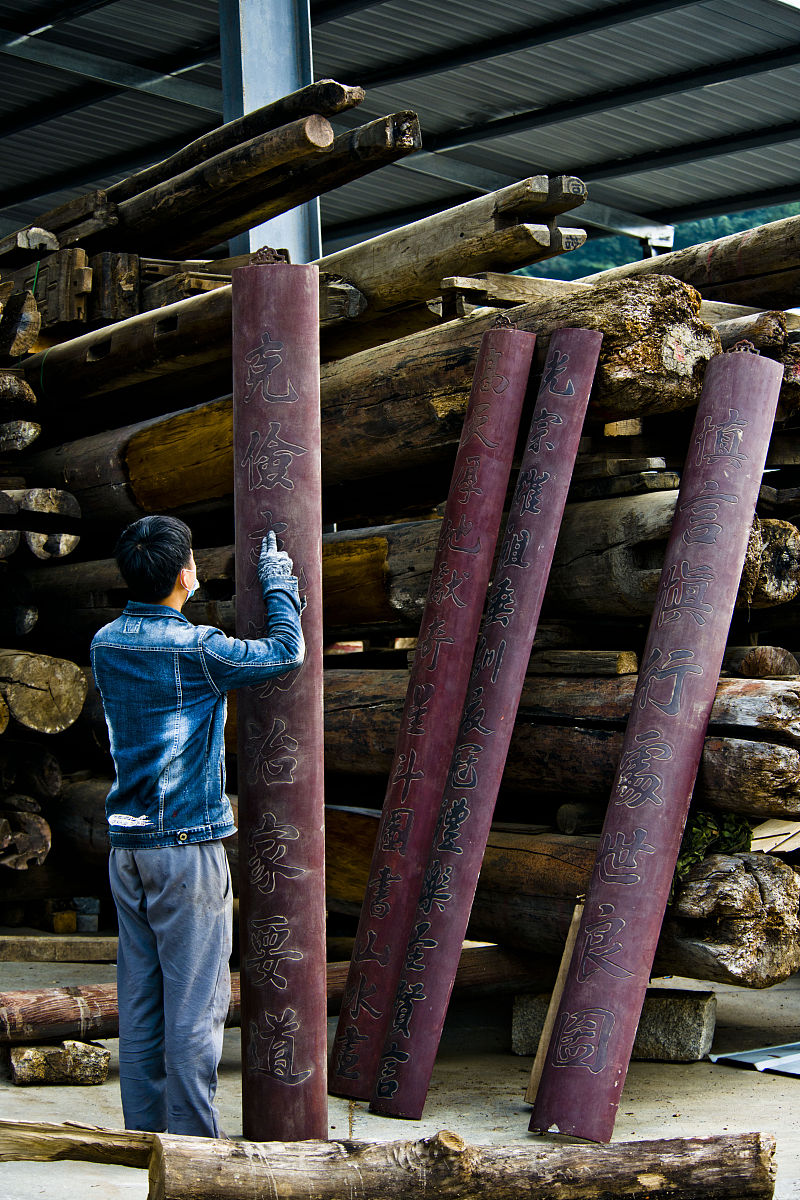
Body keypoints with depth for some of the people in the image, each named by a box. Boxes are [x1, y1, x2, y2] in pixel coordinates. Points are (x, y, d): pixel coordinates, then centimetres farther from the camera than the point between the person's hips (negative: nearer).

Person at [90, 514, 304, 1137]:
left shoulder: (105, 645, 6)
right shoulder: (196, 648, -14)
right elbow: (286, 652, -5)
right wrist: (278, 583, 8)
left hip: (127, 845, 7)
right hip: (188, 849, -7)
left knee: (140, 1001, 11)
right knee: (195, 1003, 0)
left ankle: (144, 1133, 18)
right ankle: (193, 1142, 4)